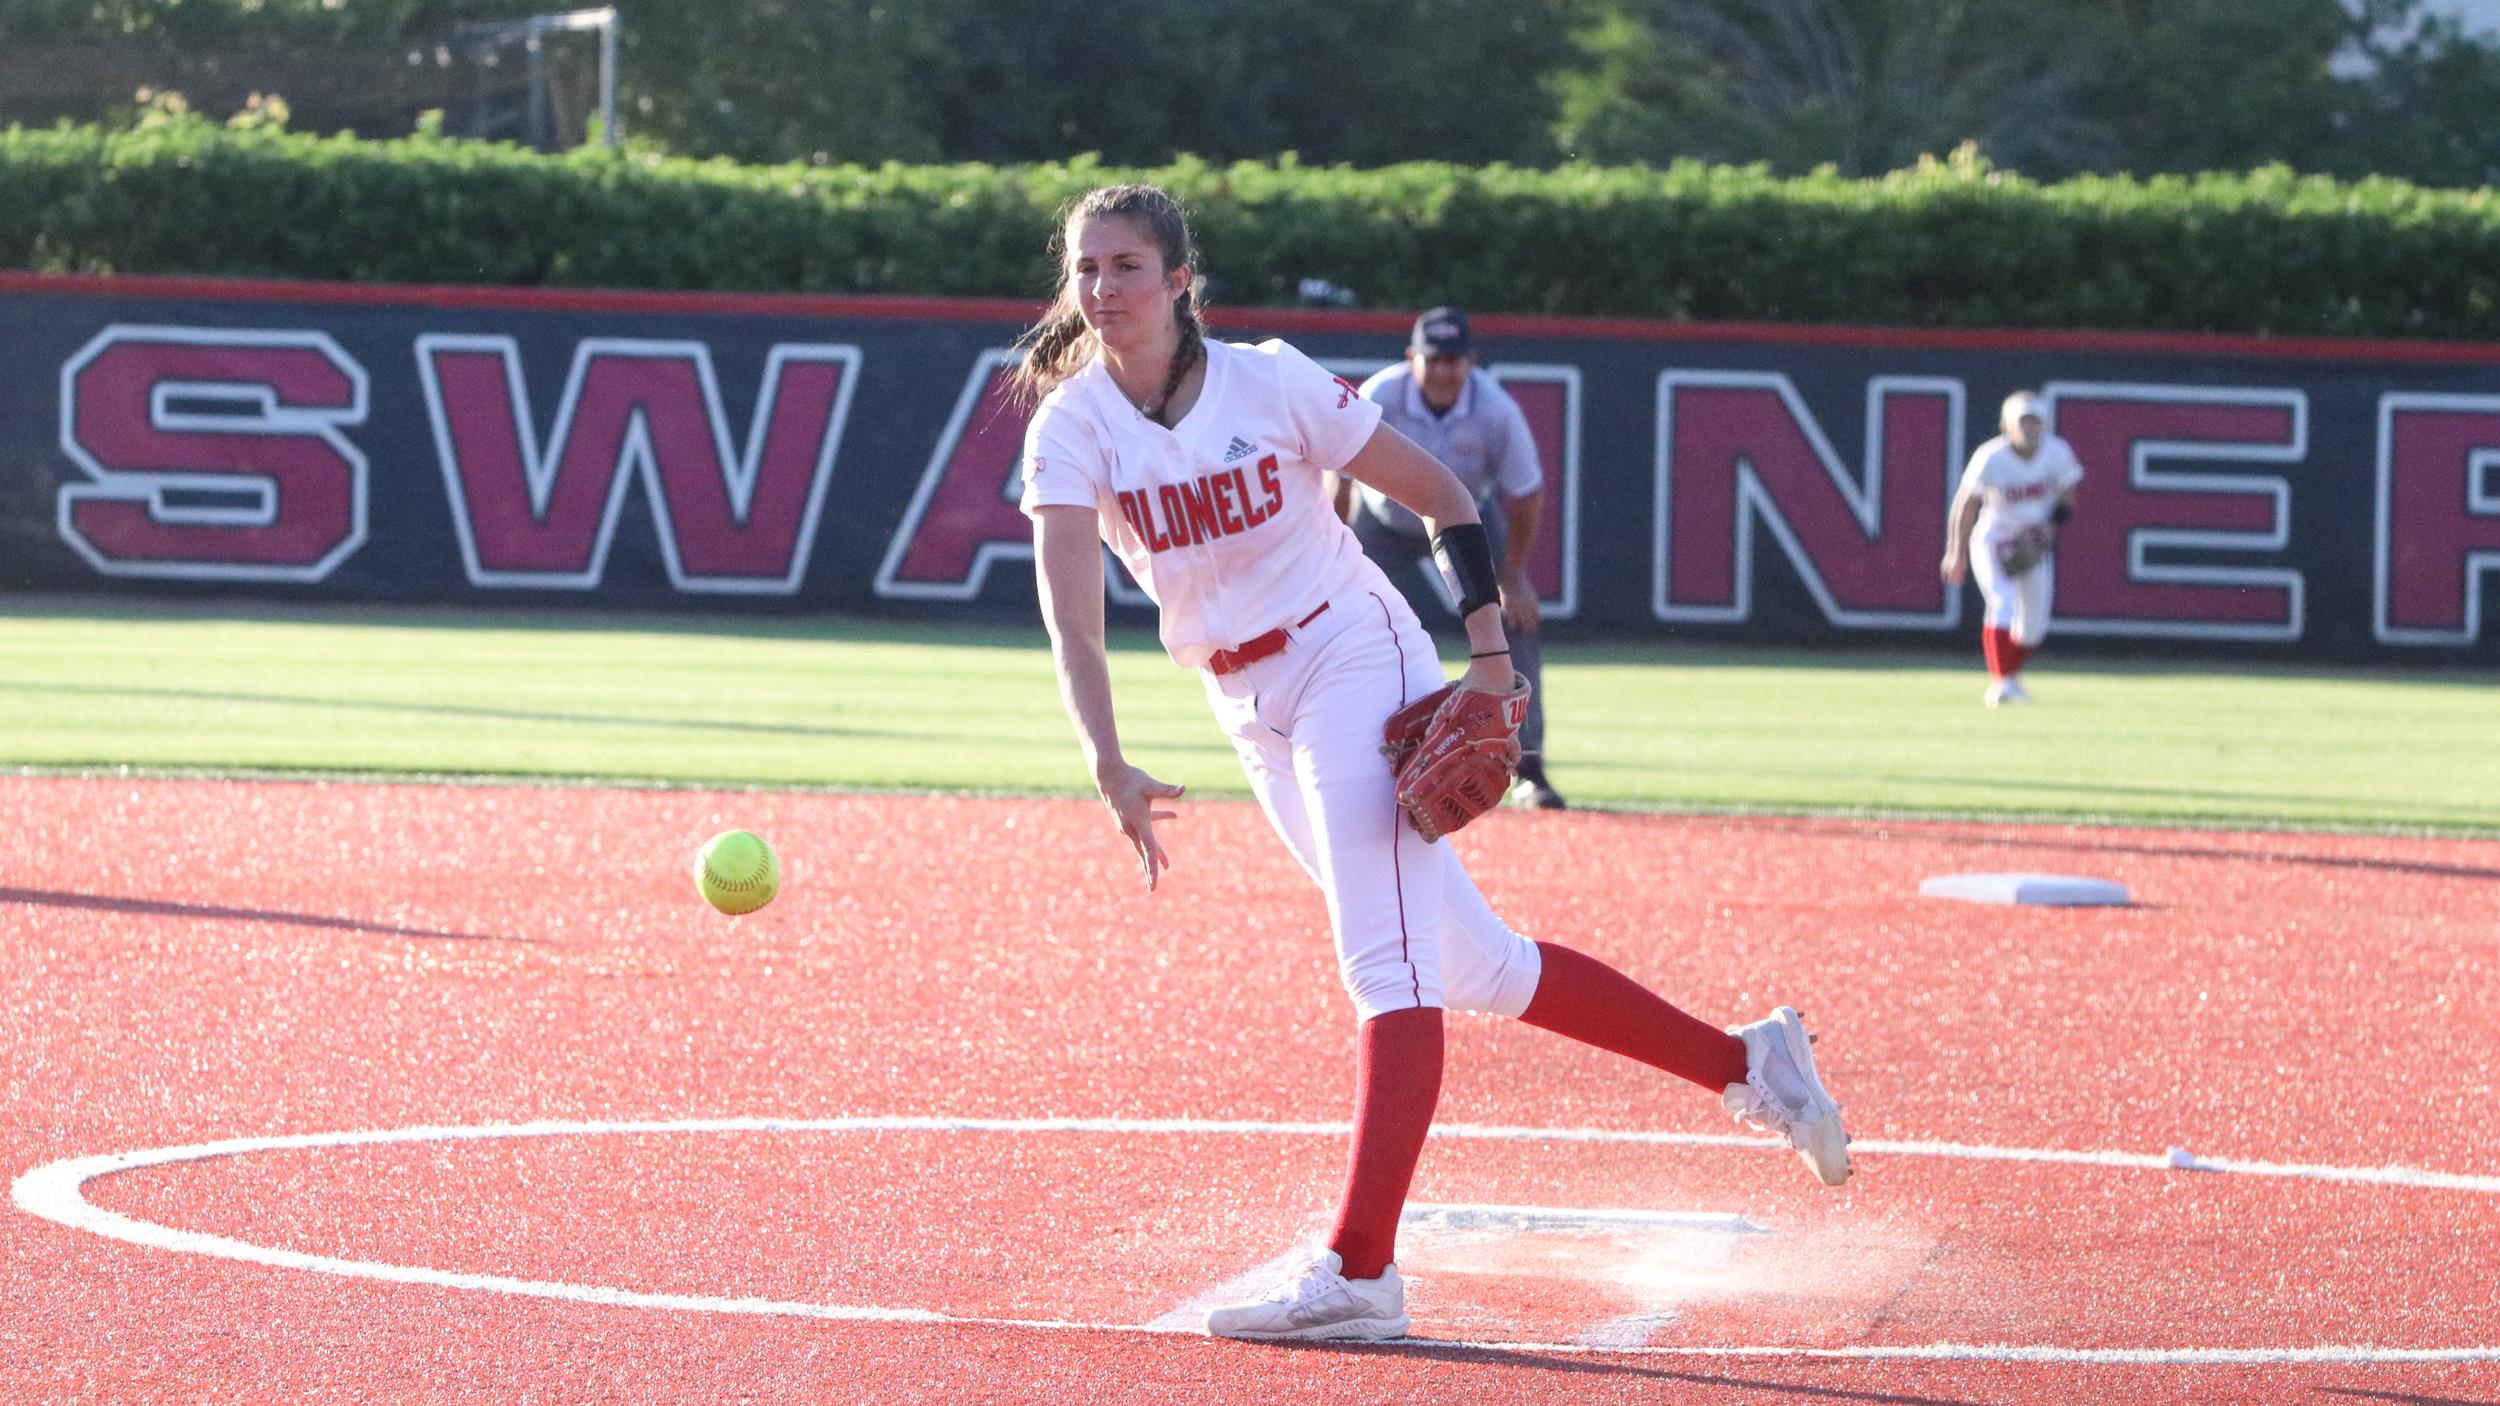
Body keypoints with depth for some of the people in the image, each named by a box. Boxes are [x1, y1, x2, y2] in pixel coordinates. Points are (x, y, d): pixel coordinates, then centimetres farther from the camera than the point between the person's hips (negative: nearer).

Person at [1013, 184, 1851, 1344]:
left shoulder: (1270, 384, -11)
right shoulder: (1073, 426, -7)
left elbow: (1439, 494, -2)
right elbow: (1070, 609, -21)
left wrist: (1490, 653, -12)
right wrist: (1109, 768, -36)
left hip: (1352, 659, -5)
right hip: (1252, 714, 5)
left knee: (1386, 963, -19)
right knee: (1472, 967, 9)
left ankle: (1357, 1269, -29)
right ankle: (1744, 1063, 21)